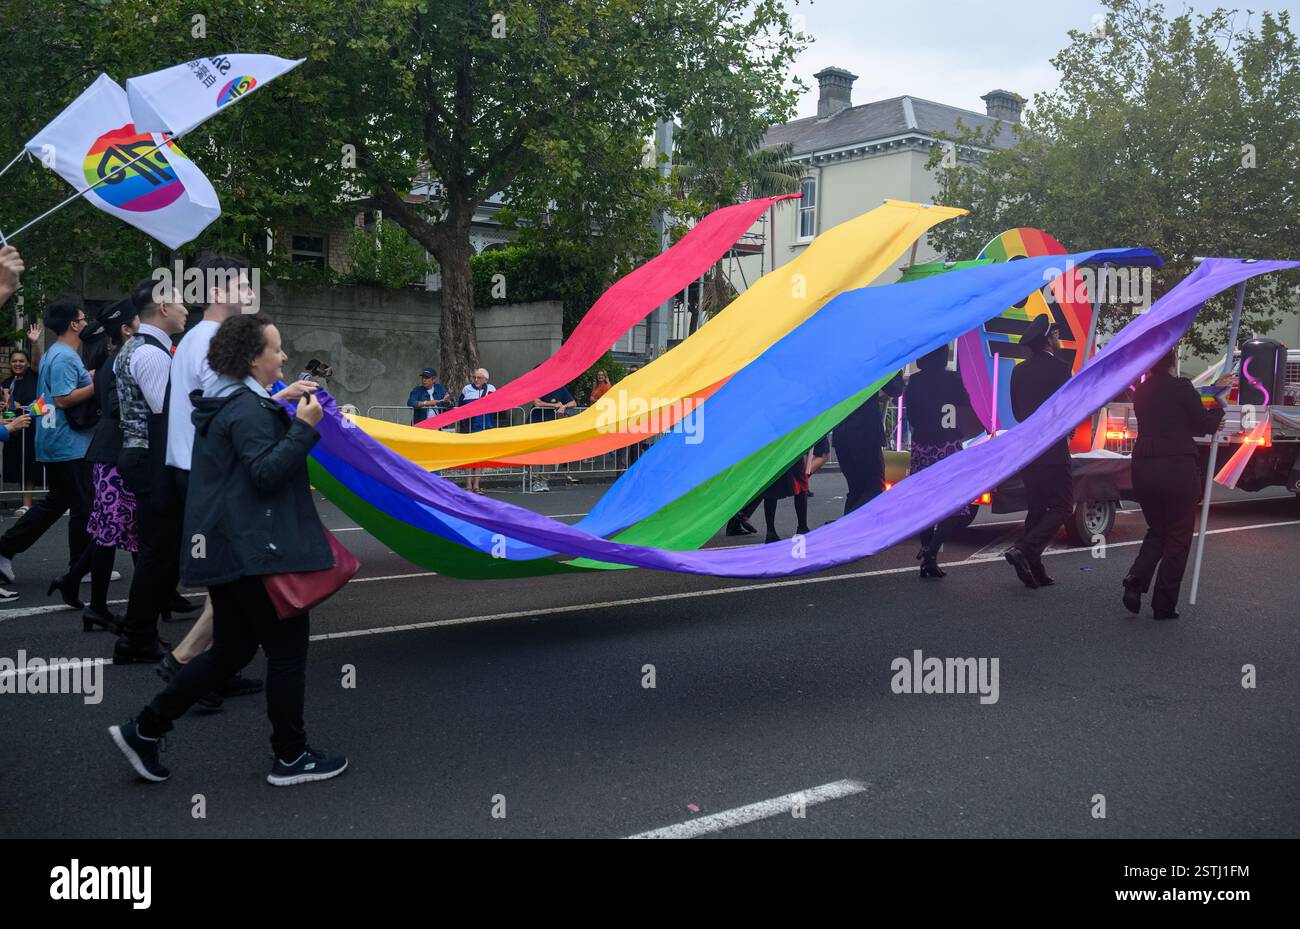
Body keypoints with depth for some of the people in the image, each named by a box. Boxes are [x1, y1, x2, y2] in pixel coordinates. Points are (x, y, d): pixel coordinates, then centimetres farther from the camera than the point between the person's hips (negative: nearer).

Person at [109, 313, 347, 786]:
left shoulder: (224, 405, 16)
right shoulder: (249, 409, -15)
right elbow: (265, 471, -23)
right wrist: (304, 427, -22)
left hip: (227, 548, 10)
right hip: (258, 550, -10)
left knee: (230, 650, 16)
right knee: (287, 648, 1)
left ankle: (144, 729, 17)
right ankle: (290, 757, 11)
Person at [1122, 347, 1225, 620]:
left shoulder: (1141, 392, 10)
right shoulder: (1181, 387, -9)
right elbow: (1202, 425, -1)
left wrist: (1209, 421, 30)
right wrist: (1218, 411, 19)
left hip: (1143, 467, 5)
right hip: (1178, 468, -5)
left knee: (1156, 530, 20)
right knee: (1177, 536, 7)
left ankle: (1135, 581, -3)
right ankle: (1164, 605, 8)